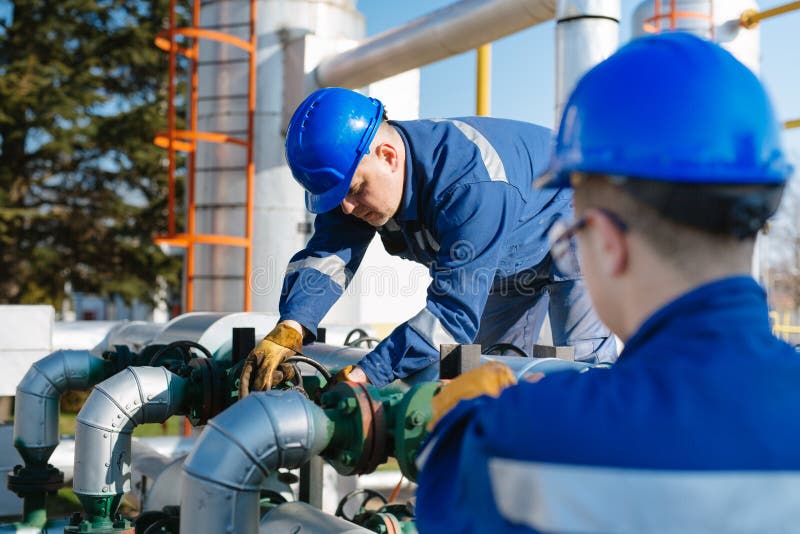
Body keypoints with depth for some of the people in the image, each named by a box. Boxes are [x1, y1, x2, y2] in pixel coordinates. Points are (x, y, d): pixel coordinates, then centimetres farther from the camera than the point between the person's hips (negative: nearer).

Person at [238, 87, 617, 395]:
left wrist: (362, 377, -56)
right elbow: (326, 255, -31)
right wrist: (288, 330, -51)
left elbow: (454, 310, -49)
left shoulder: (471, 185, -46)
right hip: (508, 259, 8)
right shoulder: (356, 171, -22)